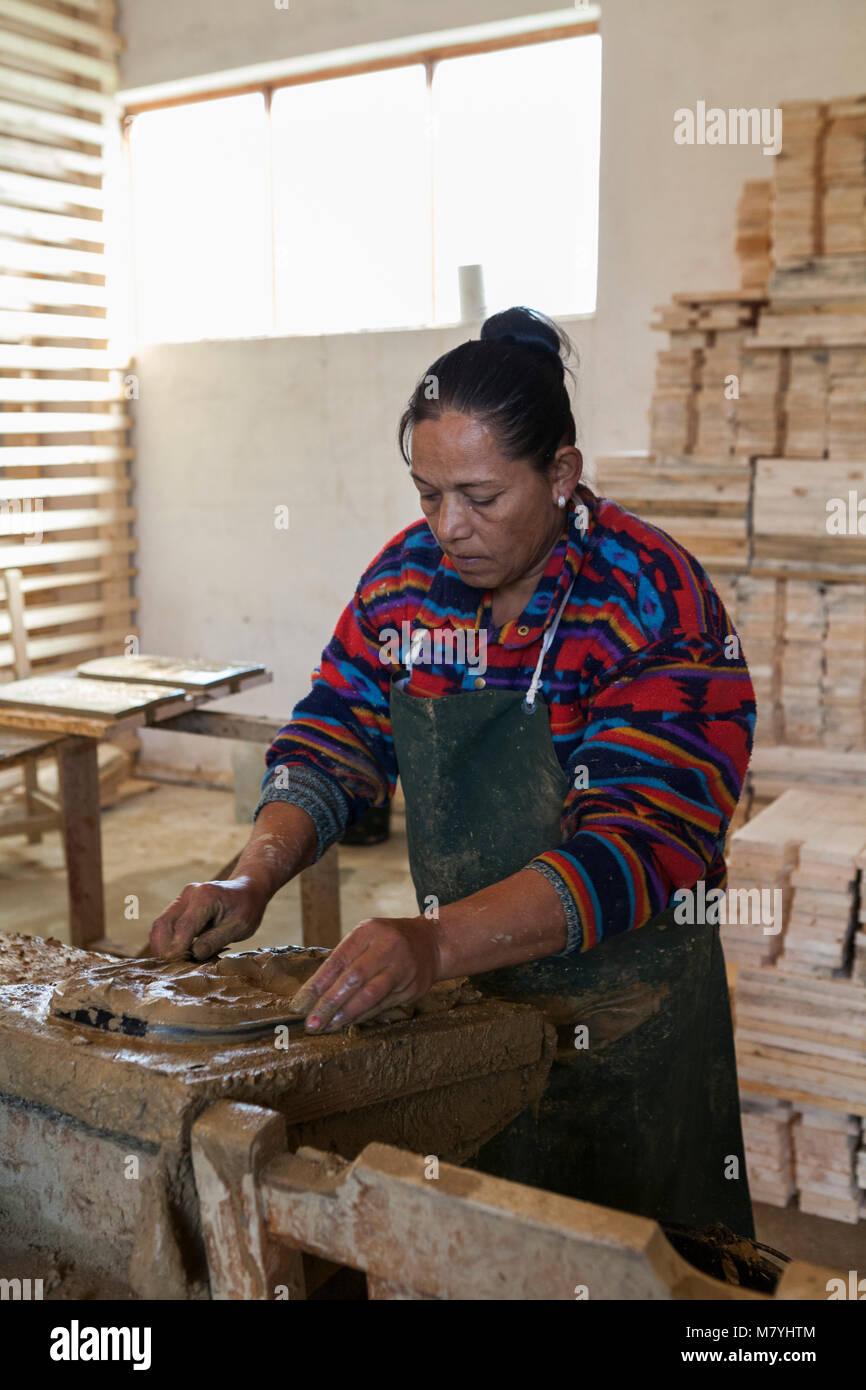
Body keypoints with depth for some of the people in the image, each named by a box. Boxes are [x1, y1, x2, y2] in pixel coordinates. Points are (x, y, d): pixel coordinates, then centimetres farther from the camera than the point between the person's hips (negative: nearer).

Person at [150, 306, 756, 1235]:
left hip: (620, 1009, -4)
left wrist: (435, 944, -40)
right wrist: (250, 883, -15)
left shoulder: (657, 606, -21)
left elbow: (642, 842, -28)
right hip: (457, 984, 5)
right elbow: (331, 742, 2)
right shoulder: (407, 575, -3)